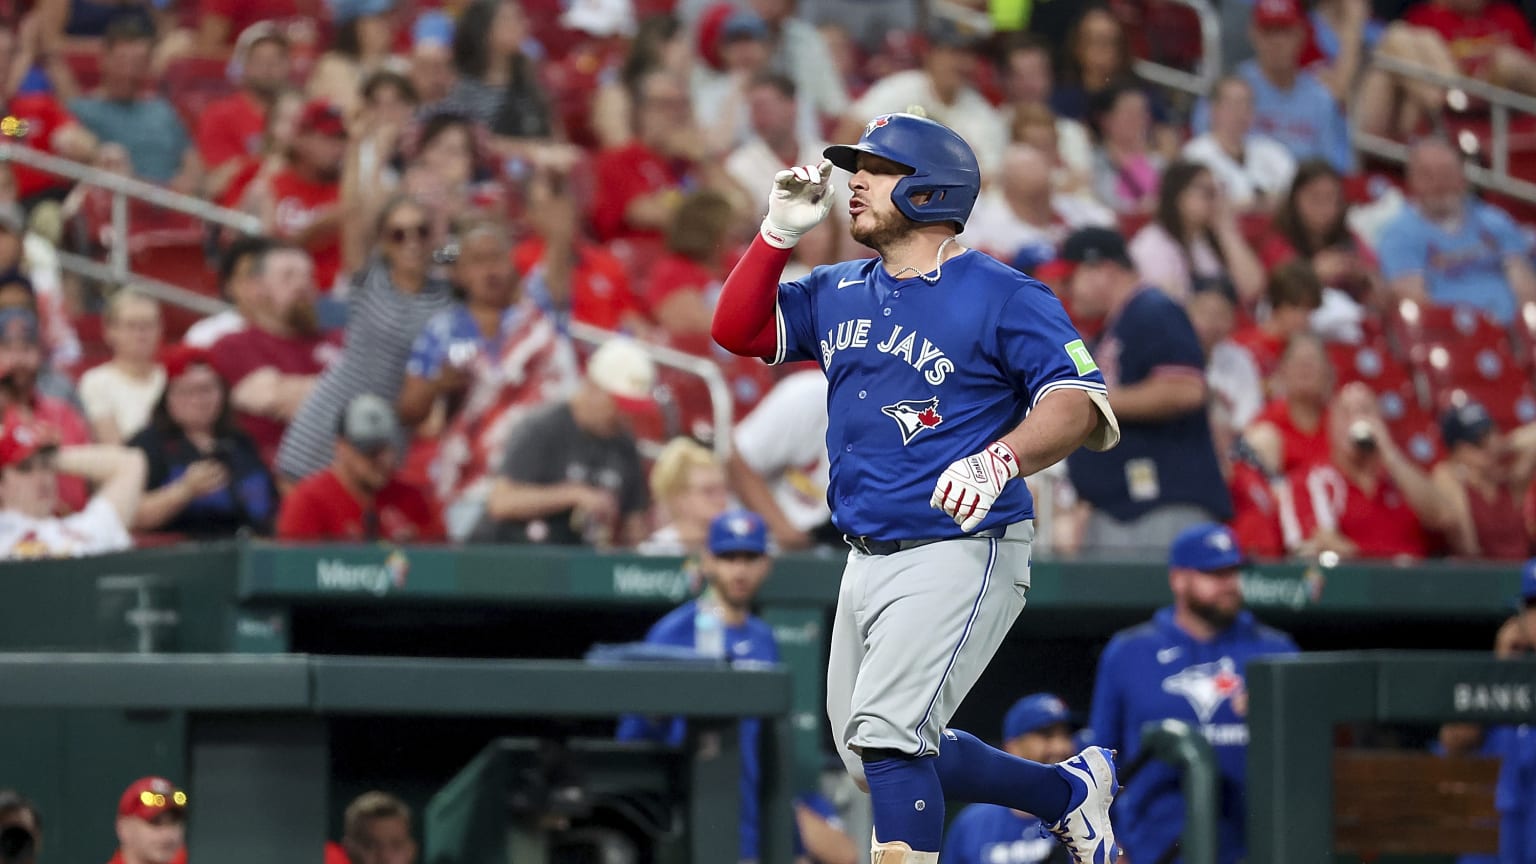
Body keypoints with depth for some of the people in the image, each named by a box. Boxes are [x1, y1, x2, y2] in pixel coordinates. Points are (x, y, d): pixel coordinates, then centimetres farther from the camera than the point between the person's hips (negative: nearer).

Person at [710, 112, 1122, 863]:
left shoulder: (1002, 297, -10)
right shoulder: (839, 294, 13)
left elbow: (1080, 403, -19)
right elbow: (737, 330, 13)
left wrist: (999, 459, -37)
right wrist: (780, 232, 1)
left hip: (962, 554, -9)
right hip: (869, 562, 9)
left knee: (886, 731, -22)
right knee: (877, 762, 14)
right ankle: (1069, 791, 31)